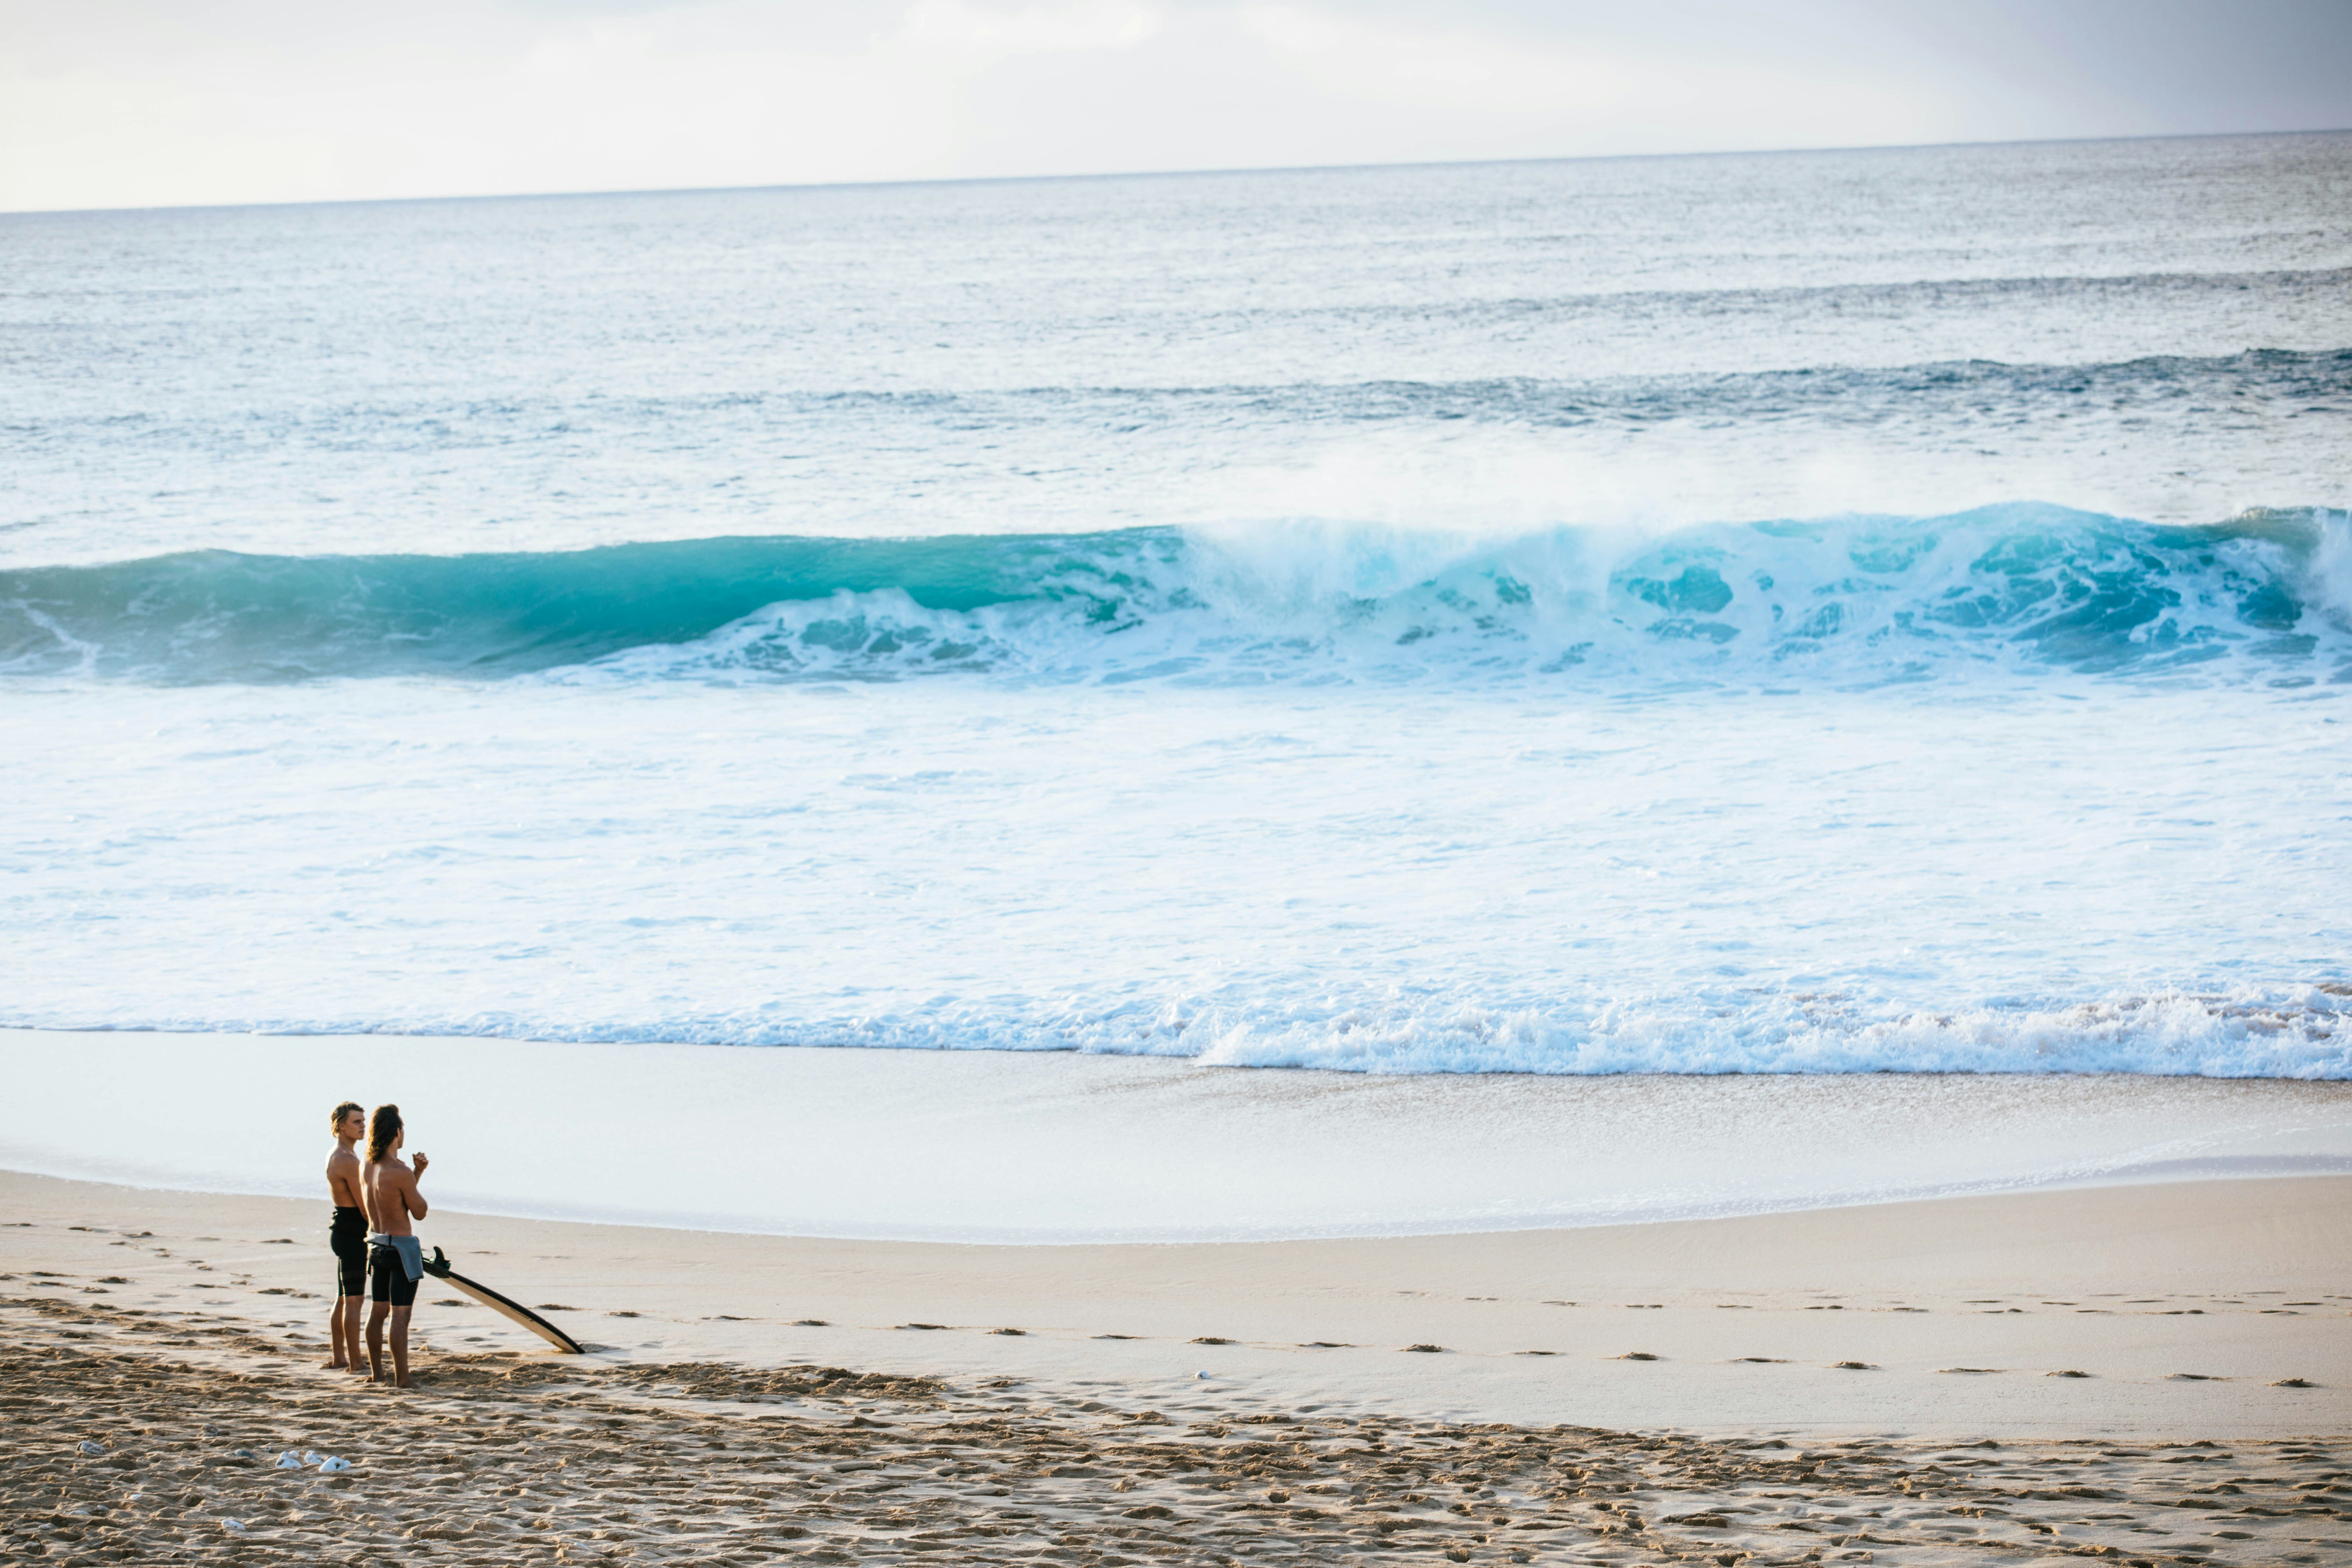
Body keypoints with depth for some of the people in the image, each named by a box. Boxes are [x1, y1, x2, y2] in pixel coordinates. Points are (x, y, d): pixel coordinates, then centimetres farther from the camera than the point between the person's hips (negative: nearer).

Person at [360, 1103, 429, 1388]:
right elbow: (420, 1212, -11)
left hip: (377, 1244, 8)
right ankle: (402, 1379, -4)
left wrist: (417, 1173, 11)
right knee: (400, 1315, -5)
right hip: (402, 1247, -8)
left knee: (379, 1311, 16)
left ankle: (377, 1373, 24)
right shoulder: (400, 1172, -22)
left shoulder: (367, 1167, 3)